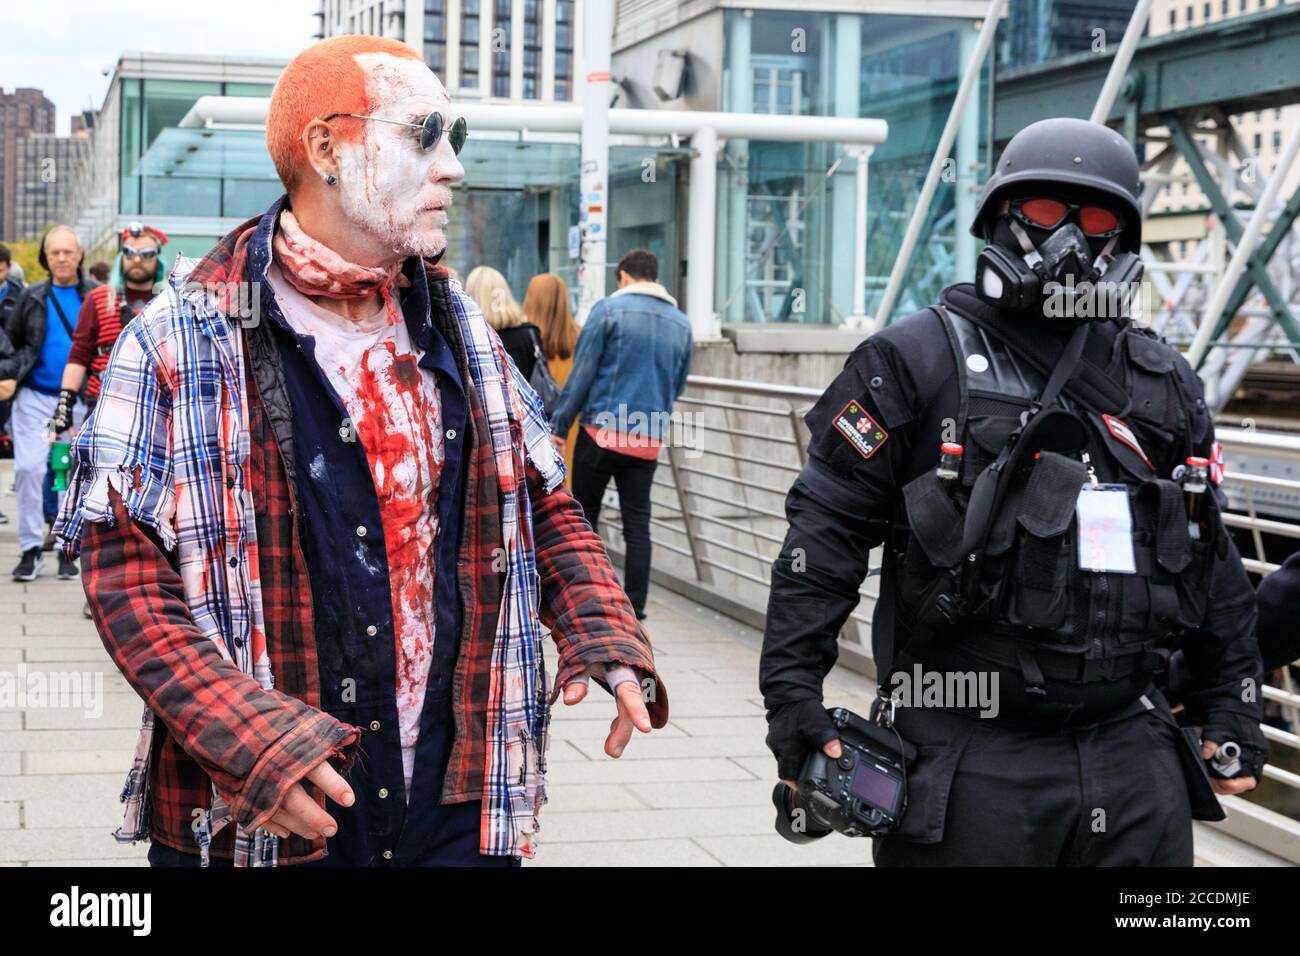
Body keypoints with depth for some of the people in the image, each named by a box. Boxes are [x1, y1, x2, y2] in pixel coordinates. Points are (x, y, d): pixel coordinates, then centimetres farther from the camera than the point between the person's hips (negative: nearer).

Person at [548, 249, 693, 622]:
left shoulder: (609, 309, -5)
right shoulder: (681, 323, 10)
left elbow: (581, 373, -8)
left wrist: (560, 424, -4)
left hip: (602, 433, -4)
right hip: (650, 440, 4)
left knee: (584, 518, 9)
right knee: (638, 525, 6)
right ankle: (635, 611, 4)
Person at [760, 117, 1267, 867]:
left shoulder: (1165, 384, 14)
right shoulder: (917, 363, -2)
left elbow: (1213, 563, 21)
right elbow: (824, 537, -5)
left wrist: (1233, 706, 20)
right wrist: (793, 691, -9)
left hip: (1132, 750, 5)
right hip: (969, 760, -4)